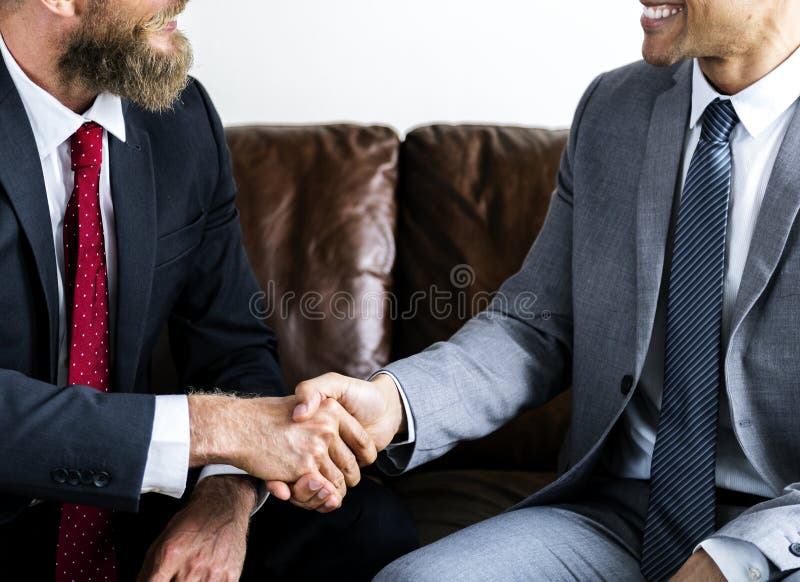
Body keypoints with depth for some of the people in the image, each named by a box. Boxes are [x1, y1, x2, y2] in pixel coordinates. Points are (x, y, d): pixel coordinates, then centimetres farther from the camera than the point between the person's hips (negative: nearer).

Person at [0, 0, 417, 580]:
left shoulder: (182, 116, 0)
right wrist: (214, 426, -32)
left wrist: (225, 496, -15)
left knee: (373, 524, -10)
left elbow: (235, 346, 5)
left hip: (123, 511, 7)